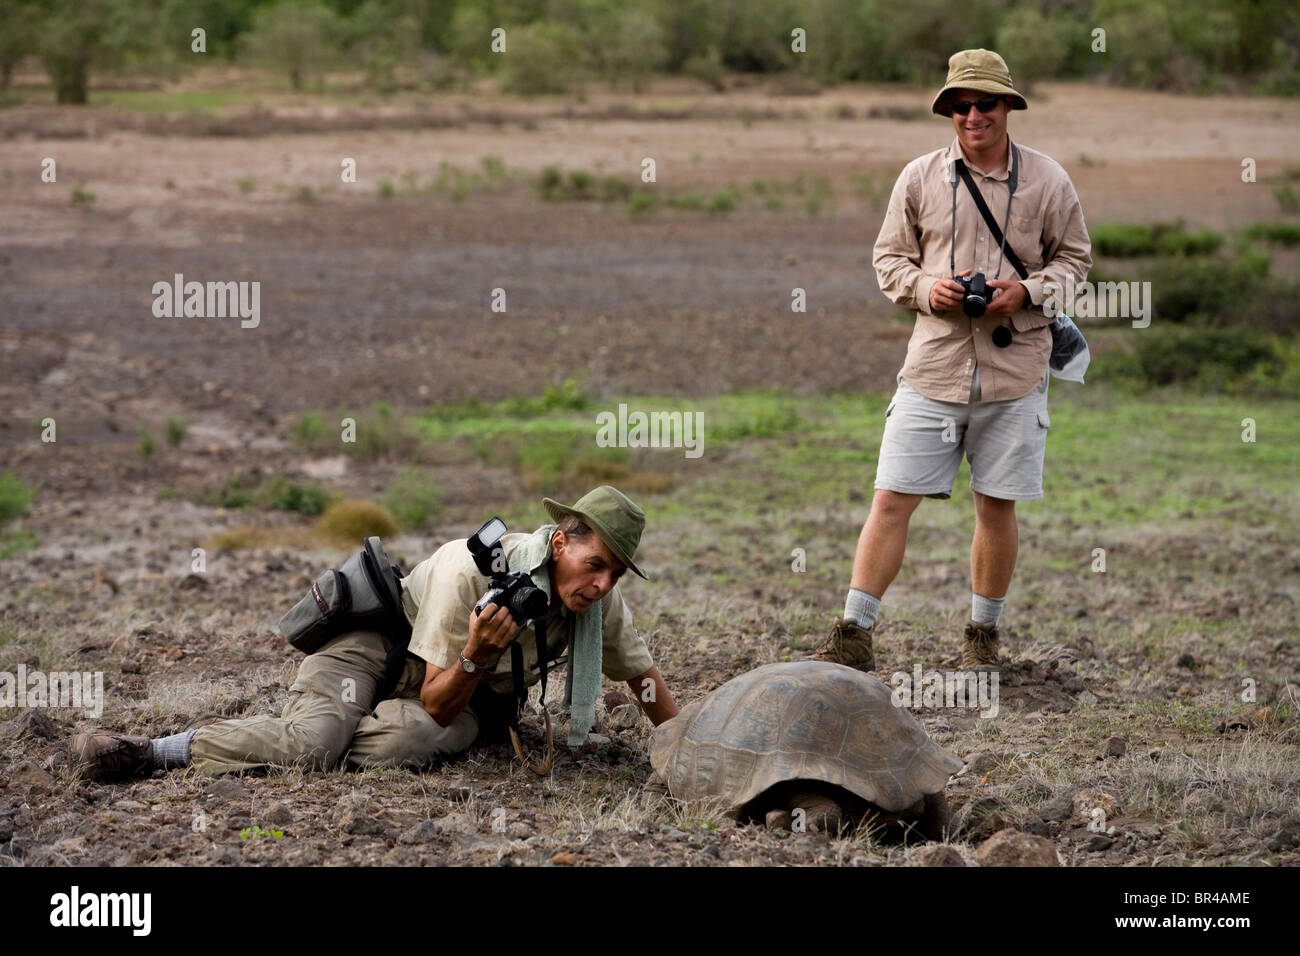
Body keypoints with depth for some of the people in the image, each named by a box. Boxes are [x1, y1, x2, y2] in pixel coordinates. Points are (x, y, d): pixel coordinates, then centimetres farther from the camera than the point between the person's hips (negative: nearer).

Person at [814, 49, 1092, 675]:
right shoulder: (919, 177, 3)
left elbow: (1074, 258, 10)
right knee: (891, 500, -4)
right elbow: (888, 257, 10)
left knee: (997, 506, 8)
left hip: (1014, 370, 0)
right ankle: (853, 635, 2)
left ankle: (983, 635, 24)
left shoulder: (1047, 181, 3)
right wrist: (926, 286, -10)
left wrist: (1029, 290, -9)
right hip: (933, 367, 0)